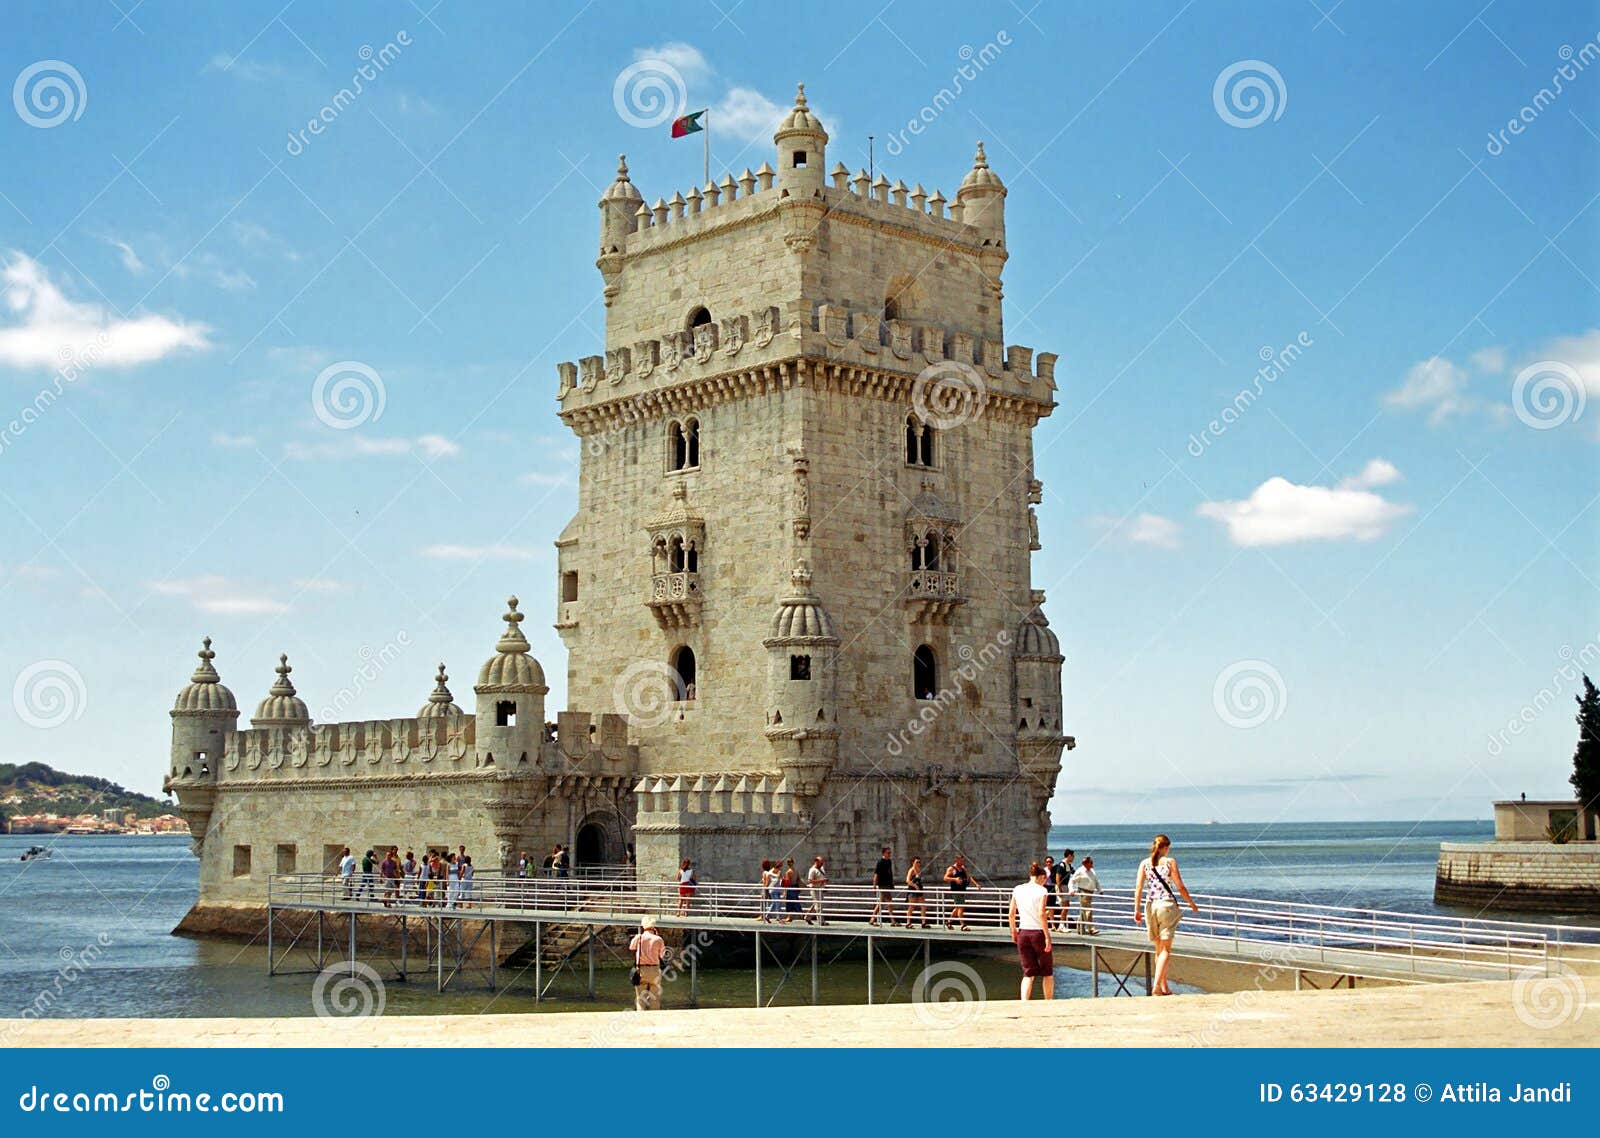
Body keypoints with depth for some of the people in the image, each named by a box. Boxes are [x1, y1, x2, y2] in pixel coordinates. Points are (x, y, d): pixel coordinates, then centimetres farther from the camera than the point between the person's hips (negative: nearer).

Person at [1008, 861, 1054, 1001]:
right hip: (1038, 933, -4)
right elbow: (1041, 914, -18)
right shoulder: (1041, 890, -8)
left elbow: (1011, 915, 6)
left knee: (1028, 973, 8)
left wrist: (1013, 932, 19)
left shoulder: (1017, 890, 5)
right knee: (1047, 972, 15)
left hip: (1023, 933, 4)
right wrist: (1047, 936, -15)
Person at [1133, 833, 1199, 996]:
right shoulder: (1170, 862, -2)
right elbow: (1180, 887, -1)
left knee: (1159, 949, 15)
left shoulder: (1144, 863, 6)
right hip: (1167, 905, -4)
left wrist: (1137, 909, 2)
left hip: (1150, 906, 4)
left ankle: (1164, 987, 17)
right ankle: (1156, 985, -16)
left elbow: (1138, 887, 0)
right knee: (1166, 950, -2)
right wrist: (1191, 903, 12)